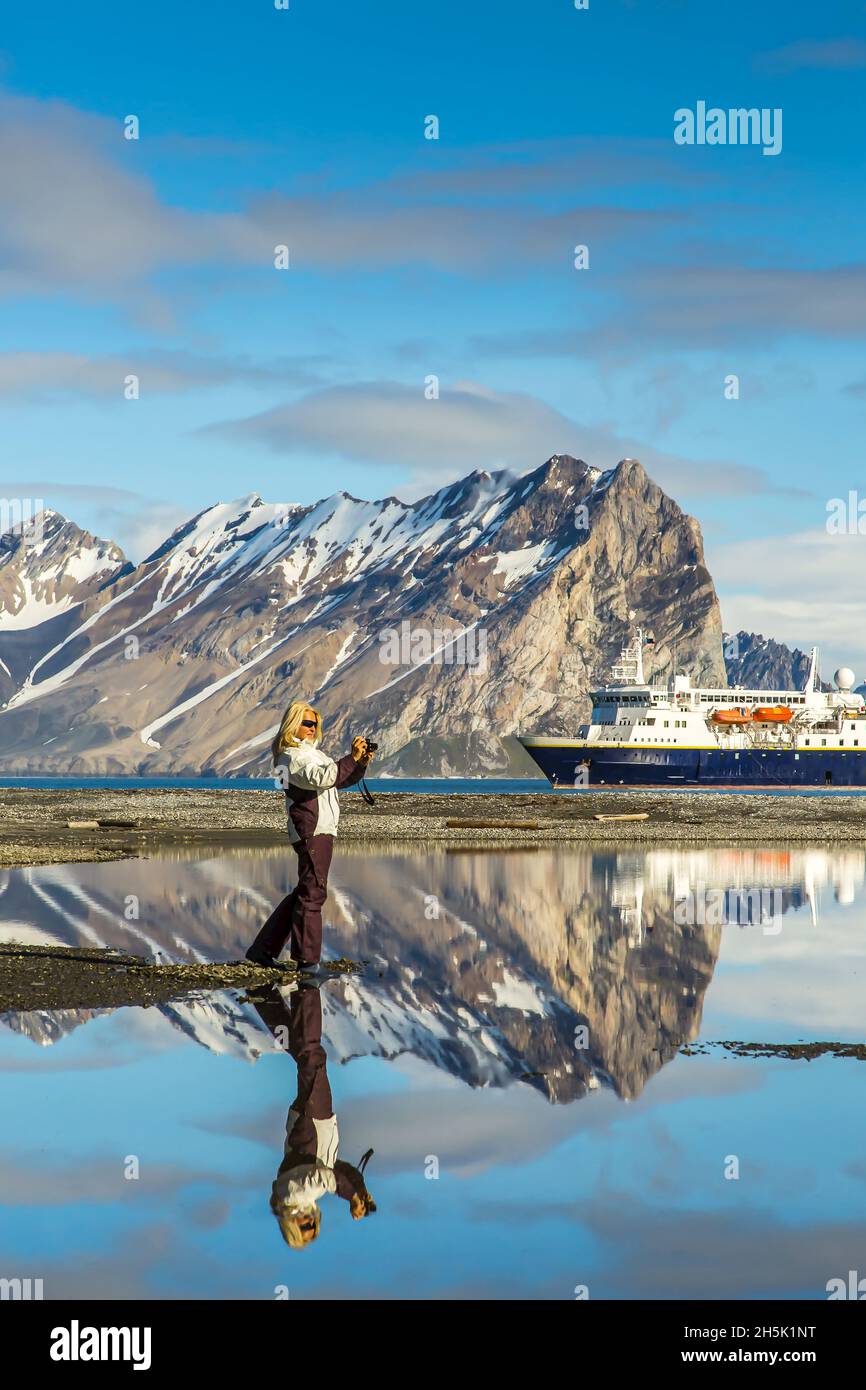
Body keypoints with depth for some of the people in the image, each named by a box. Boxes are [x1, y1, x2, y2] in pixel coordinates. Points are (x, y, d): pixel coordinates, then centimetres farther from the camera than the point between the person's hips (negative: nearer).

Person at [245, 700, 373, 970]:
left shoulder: (312, 753, 22)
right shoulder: (293, 756, -10)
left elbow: (342, 779, 23)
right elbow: (321, 778, -26)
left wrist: (362, 763, 6)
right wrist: (351, 758, -27)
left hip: (320, 831, 11)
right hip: (312, 831, -11)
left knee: (304, 893, 14)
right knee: (312, 893, -8)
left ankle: (263, 950, 17)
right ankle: (307, 959, -6)